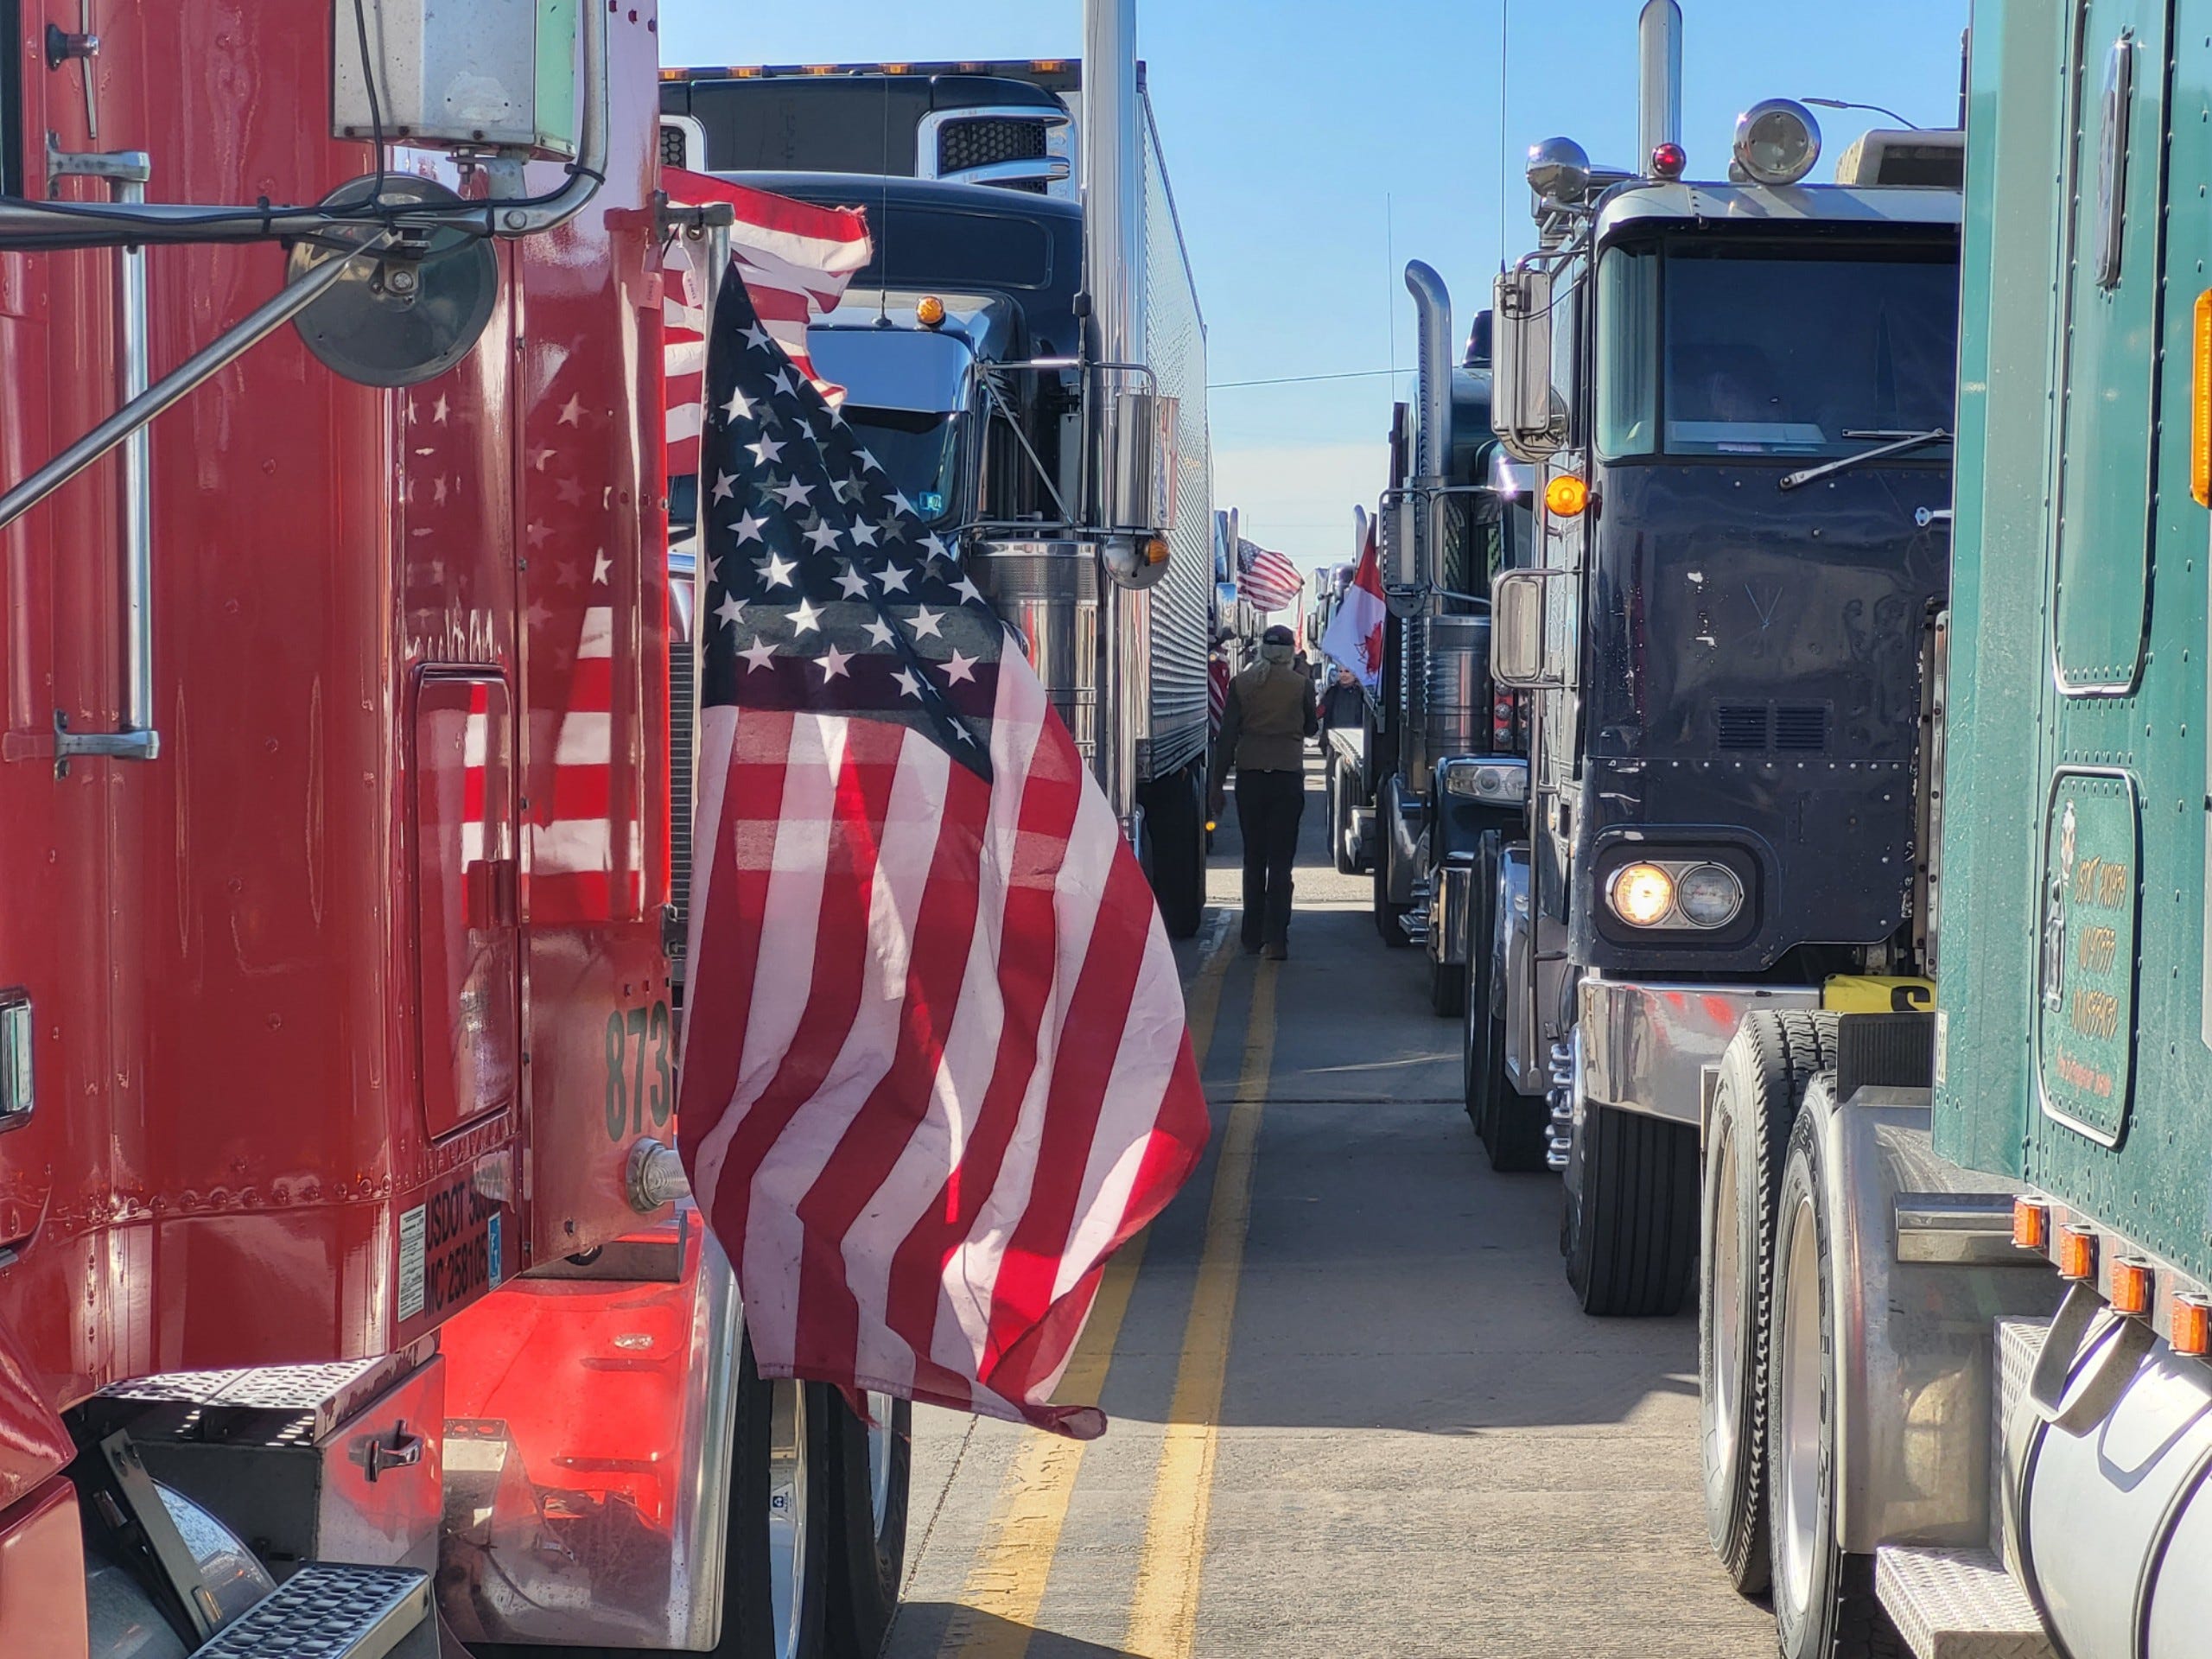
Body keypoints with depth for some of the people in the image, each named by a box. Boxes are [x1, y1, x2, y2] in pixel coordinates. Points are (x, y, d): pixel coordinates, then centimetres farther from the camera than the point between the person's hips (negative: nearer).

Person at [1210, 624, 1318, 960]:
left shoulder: (1240, 684, 0)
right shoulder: (1300, 685, -4)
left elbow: (1227, 736, 0)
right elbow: (1312, 728, 11)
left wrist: (1218, 783, 5)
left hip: (1250, 777, 2)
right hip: (1287, 777, -2)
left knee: (1254, 859, 13)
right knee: (1281, 860, -2)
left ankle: (1253, 936, 16)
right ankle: (1275, 938, -12)